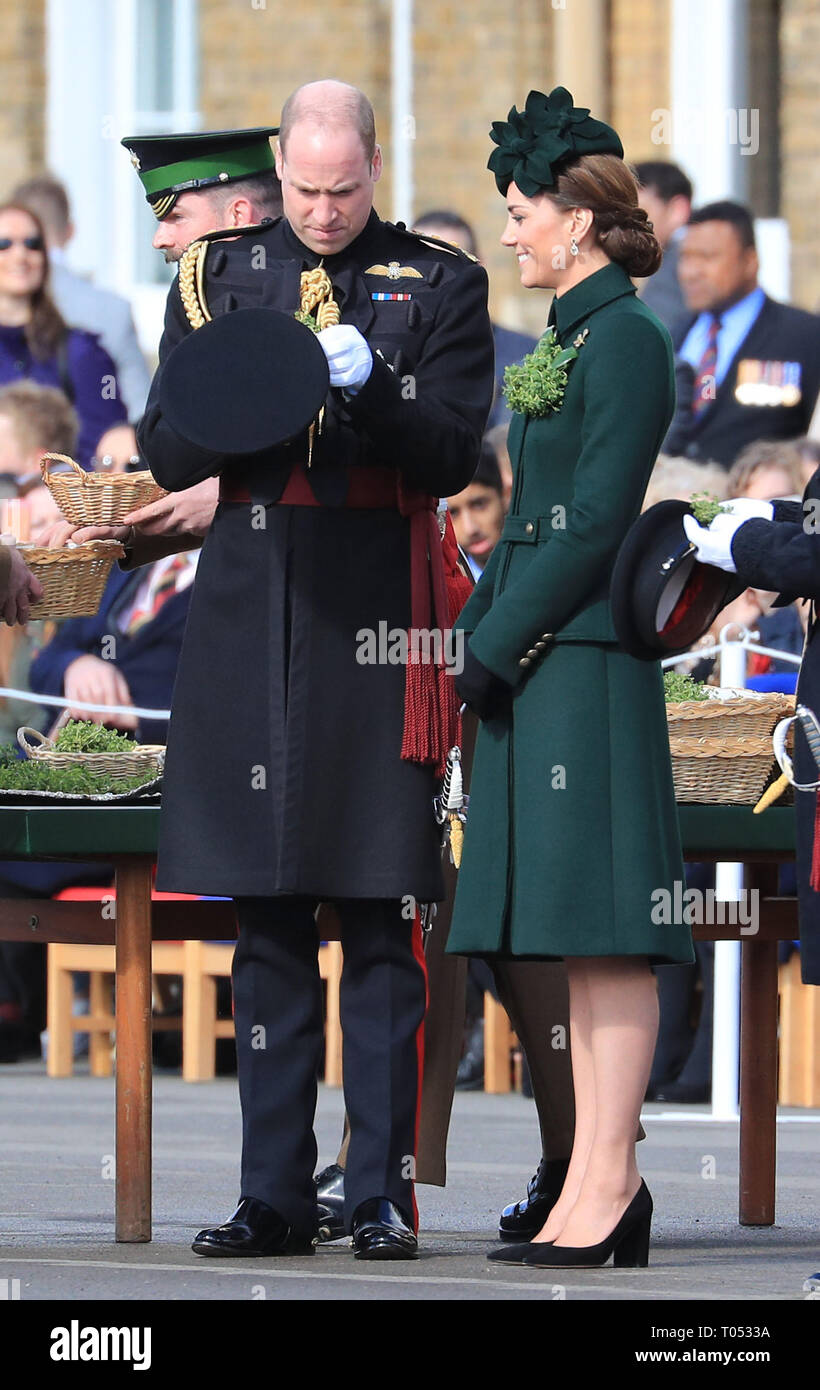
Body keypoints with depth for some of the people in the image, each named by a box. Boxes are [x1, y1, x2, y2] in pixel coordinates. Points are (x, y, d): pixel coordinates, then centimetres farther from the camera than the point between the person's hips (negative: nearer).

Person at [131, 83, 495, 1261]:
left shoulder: (439, 285, 4)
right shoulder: (219, 276, 12)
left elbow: (453, 458, -3)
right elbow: (165, 454, 8)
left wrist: (365, 386, -18)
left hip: (379, 630, -3)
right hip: (252, 622, 3)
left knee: (382, 921, -3)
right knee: (268, 923, 5)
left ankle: (384, 1193, 0)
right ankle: (275, 1194, 8)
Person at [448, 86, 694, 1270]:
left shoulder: (625, 340, -10)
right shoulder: (568, 340, 19)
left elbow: (597, 521, -16)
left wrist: (497, 643, -14)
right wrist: (475, 635, 11)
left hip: (586, 663, -10)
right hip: (538, 665, 10)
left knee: (604, 931, -9)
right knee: (577, 935, 8)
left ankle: (609, 1185, -10)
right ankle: (600, 1186, 9)